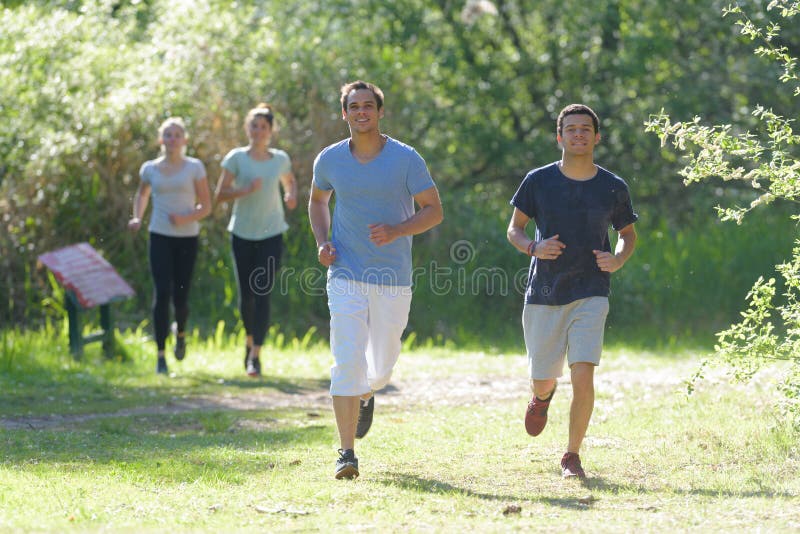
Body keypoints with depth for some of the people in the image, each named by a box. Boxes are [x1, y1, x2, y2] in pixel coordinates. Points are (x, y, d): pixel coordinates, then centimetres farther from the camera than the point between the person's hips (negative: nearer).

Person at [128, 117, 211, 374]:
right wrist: (137, 218, 9)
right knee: (162, 293, -14)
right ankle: (160, 356, -12)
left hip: (187, 238, 0)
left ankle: (181, 332, 39)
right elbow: (142, 193, 27)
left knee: (180, 296, 2)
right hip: (160, 237, 0)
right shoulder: (150, 169, 7)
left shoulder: (194, 167, 1)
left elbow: (206, 206, 1)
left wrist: (187, 218, -18)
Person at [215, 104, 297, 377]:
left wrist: (292, 195, 1)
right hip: (243, 233, 0)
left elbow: (290, 182, 24)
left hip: (271, 234, 0)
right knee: (246, 294, 7)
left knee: (263, 293, -11)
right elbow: (219, 195, -5)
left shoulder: (280, 159, 4)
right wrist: (246, 190, -21)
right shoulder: (237, 158, -3)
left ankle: (256, 355, -13)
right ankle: (250, 339, 34)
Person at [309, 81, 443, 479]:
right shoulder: (330, 159, 2)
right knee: (347, 361, -13)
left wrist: (396, 230, -20)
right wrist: (321, 241, 3)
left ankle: (366, 394, 49)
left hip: (393, 280, 0)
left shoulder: (406, 159, -5)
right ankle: (347, 454, -11)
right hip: (346, 277, 0)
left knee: (382, 364, 11)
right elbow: (318, 199, 21)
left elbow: (433, 210, -3)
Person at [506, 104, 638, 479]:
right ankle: (542, 397, 47)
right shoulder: (538, 181, 0)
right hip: (543, 294, 1)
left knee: (583, 376, -16)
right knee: (542, 381, 8)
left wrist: (618, 259, -6)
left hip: (590, 296, -1)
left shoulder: (613, 188, 2)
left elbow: (628, 234, 16)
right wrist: (534, 248, -14)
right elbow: (514, 229, 8)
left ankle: (572, 456, -1)